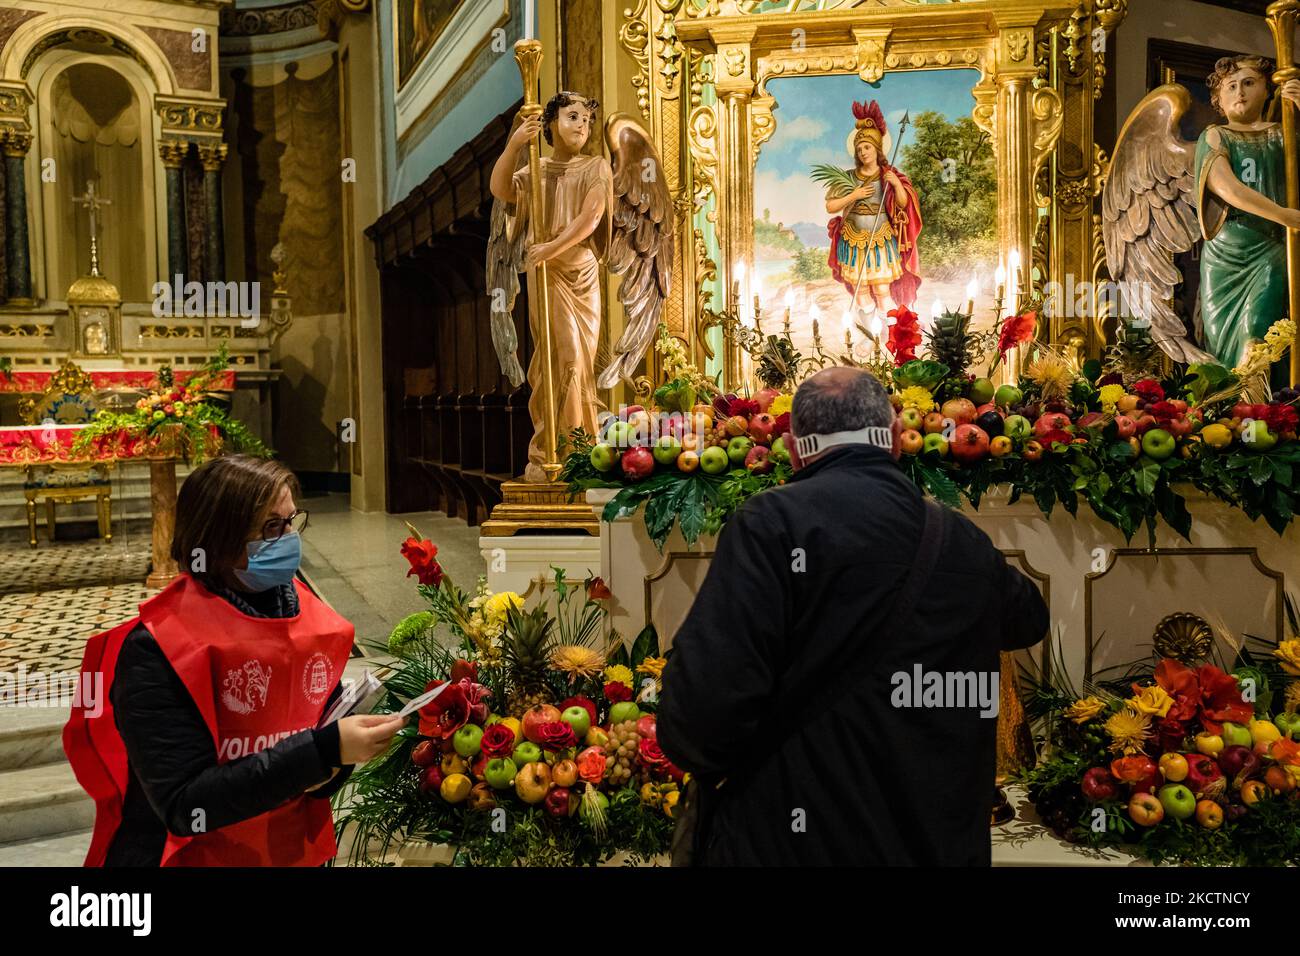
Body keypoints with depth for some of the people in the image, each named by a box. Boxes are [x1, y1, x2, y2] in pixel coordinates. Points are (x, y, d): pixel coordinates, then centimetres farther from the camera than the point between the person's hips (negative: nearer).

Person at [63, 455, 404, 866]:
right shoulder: (154, 651, -22)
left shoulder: (308, 615, -6)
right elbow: (183, 805, -26)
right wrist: (323, 750, -32)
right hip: (191, 854, -5)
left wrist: (333, 762, -17)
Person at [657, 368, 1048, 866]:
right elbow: (1029, 618, 25)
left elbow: (704, 701, -26)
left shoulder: (771, 522, -17)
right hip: (942, 843, 5)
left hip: (789, 841, -5)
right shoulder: (967, 541, 3)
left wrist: (701, 765, -4)